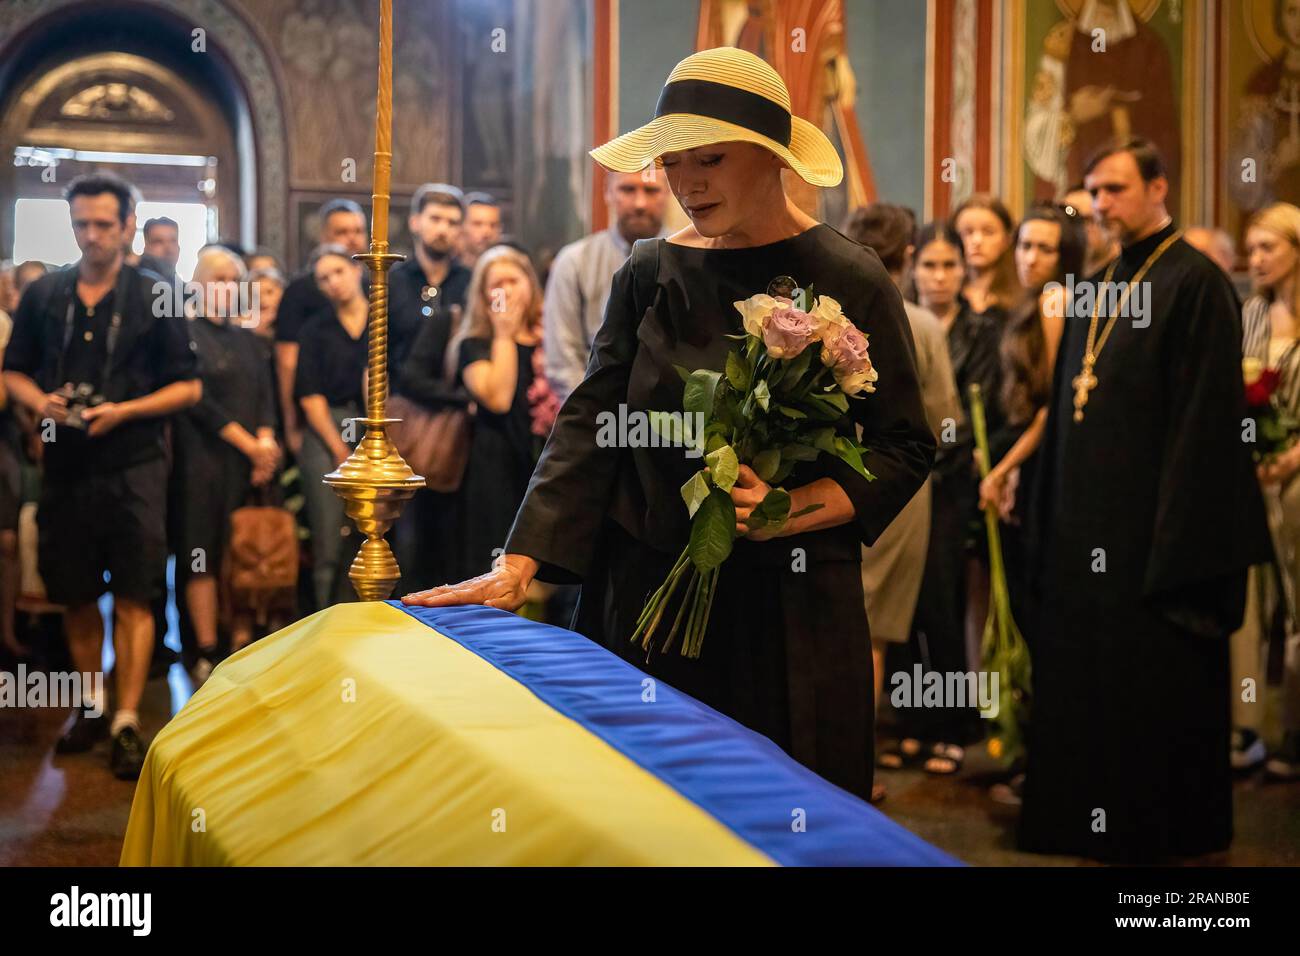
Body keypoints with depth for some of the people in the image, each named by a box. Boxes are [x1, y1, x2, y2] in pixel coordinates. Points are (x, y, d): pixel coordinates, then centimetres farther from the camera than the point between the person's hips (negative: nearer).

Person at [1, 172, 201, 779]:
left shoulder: (154, 300, -1)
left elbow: (189, 387, 0)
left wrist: (125, 411, -14)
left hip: (133, 466, -3)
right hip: (64, 467, 3)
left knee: (133, 597, -5)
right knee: (75, 596, 11)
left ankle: (127, 723, -3)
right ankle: (91, 706, 26)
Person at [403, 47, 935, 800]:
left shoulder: (850, 281, -4)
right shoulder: (651, 274, 5)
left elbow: (907, 447, -3)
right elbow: (589, 425, 0)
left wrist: (793, 508, -17)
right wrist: (517, 566, -10)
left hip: (791, 605, -2)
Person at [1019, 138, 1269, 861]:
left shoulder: (1196, 284, -10)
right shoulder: (1098, 289, 14)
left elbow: (1205, 420, -15)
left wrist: (1180, 541, -19)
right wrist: (1052, 518, 12)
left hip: (1151, 525, -8)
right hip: (1085, 530, 8)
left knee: (1154, 691, 0)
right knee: (1081, 685, 12)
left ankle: (1158, 830, 12)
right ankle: (1088, 820, 23)